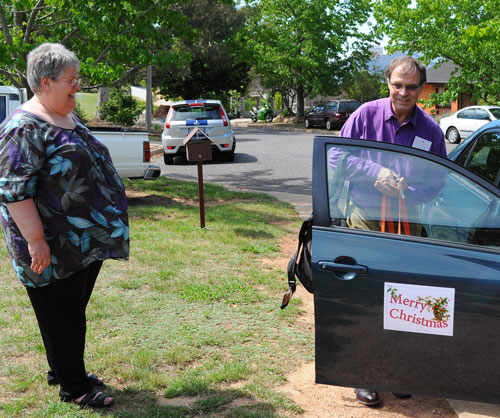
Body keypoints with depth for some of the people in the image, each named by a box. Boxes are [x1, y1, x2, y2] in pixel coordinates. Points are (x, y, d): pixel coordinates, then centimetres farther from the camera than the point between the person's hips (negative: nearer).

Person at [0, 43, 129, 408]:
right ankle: (73, 387, 16)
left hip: (87, 239, 9)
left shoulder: (68, 120, 12)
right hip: (54, 247, -9)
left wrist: (106, 225, 24)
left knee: (74, 309, 18)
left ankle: (64, 369, 34)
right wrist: (35, 240, -25)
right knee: (62, 313, 3)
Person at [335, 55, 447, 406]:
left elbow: (438, 182, 6)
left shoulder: (430, 130, 1)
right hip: (364, 218, -2)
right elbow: (336, 155, 0)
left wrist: (405, 193, -14)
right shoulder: (367, 114, -3)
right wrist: (376, 172, -14)